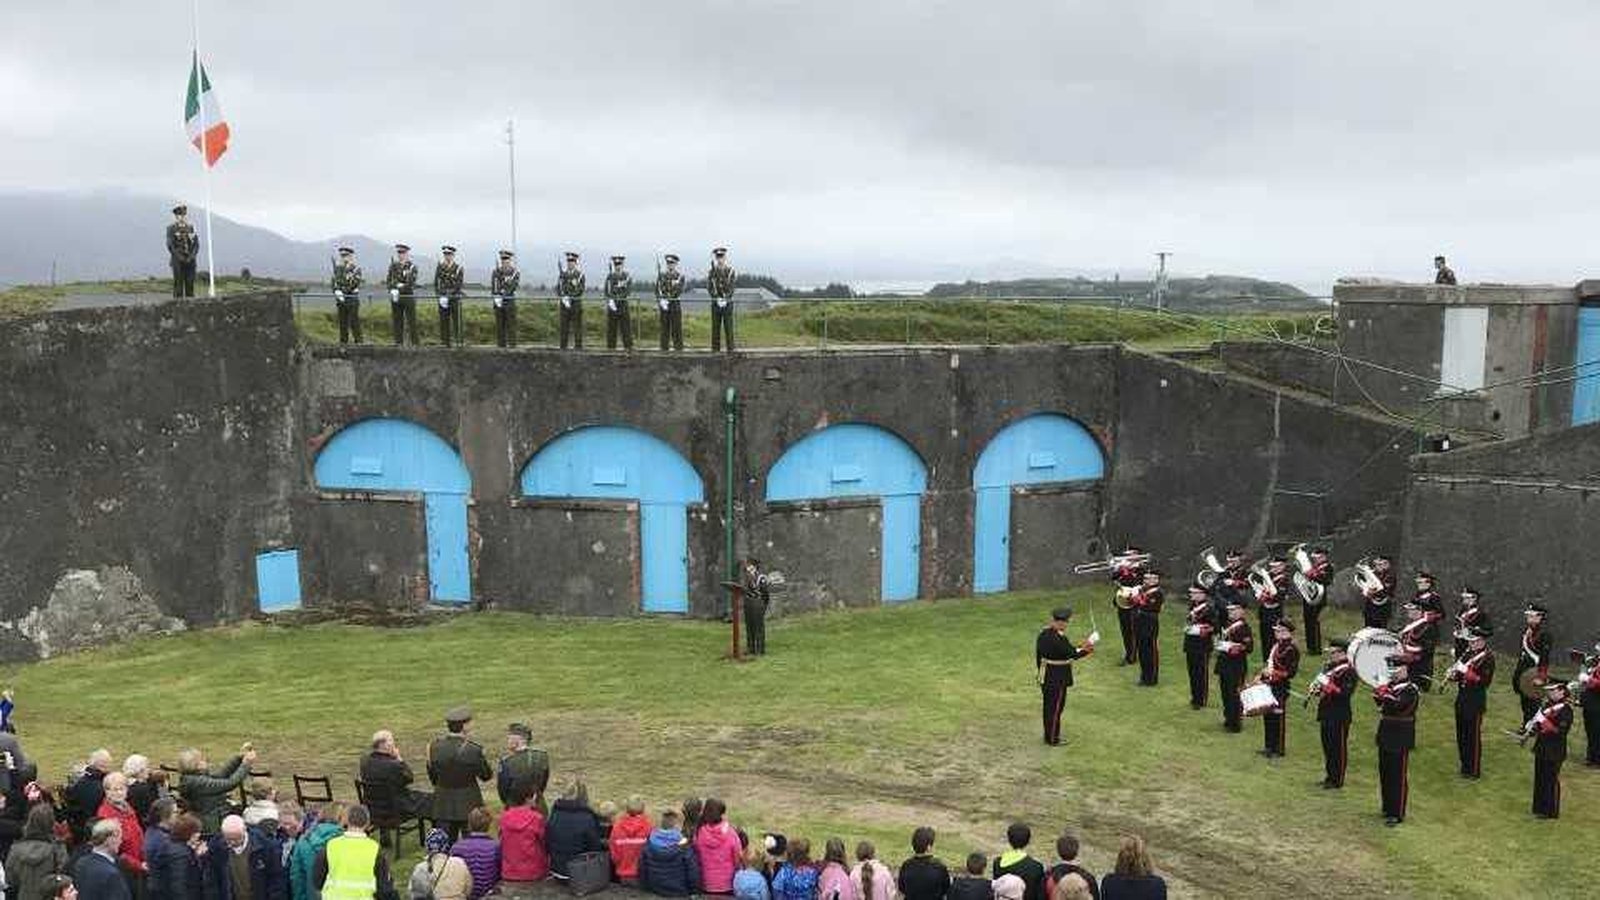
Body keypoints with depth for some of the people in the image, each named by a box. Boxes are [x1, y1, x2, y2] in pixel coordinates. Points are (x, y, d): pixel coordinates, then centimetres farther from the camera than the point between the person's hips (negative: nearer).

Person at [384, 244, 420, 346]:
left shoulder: (412, 267, -1)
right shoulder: (393, 266, 11)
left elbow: (411, 283, -11)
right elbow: (388, 281, 6)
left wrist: (398, 287, -16)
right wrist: (392, 290, -12)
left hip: (408, 297, -4)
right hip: (395, 298, 4)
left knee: (411, 321, -3)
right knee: (396, 321, 5)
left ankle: (414, 343, 0)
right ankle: (398, 342, 12)